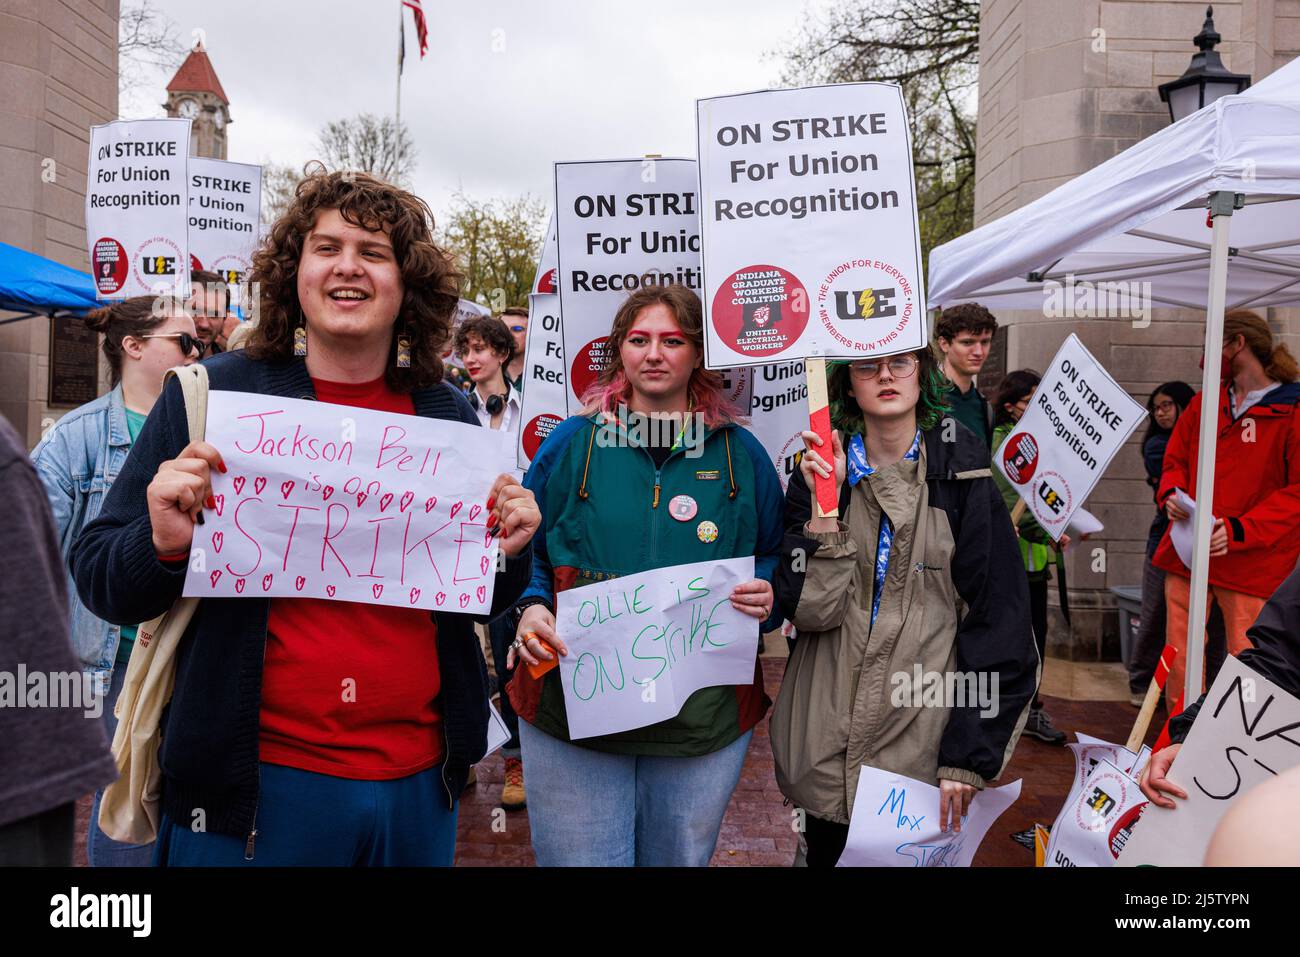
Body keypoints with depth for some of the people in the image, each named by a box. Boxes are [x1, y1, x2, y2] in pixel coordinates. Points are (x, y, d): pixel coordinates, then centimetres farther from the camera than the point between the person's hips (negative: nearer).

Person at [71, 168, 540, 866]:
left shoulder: (449, 415, 3)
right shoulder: (211, 393, -5)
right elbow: (99, 582, -2)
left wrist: (509, 552, -8)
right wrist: (164, 545, -22)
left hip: (419, 782, 3)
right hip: (255, 784, -2)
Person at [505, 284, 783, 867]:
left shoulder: (740, 453, 5)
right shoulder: (571, 444, 3)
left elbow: (774, 557, 13)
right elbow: (528, 552, 9)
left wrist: (765, 597, -8)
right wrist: (531, 608, -10)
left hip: (706, 722, 1)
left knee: (680, 860, 18)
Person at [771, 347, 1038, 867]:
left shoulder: (960, 477, -5)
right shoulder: (820, 471, 1)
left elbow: (998, 621, -6)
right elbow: (808, 609, -8)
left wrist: (967, 757, -9)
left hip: (926, 744, -2)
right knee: (827, 853, 16)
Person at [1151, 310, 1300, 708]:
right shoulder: (1204, 404, 14)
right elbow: (1175, 460, 18)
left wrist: (1240, 529, -19)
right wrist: (1171, 494, -4)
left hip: (1252, 563, -5)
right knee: (1179, 662, 7)